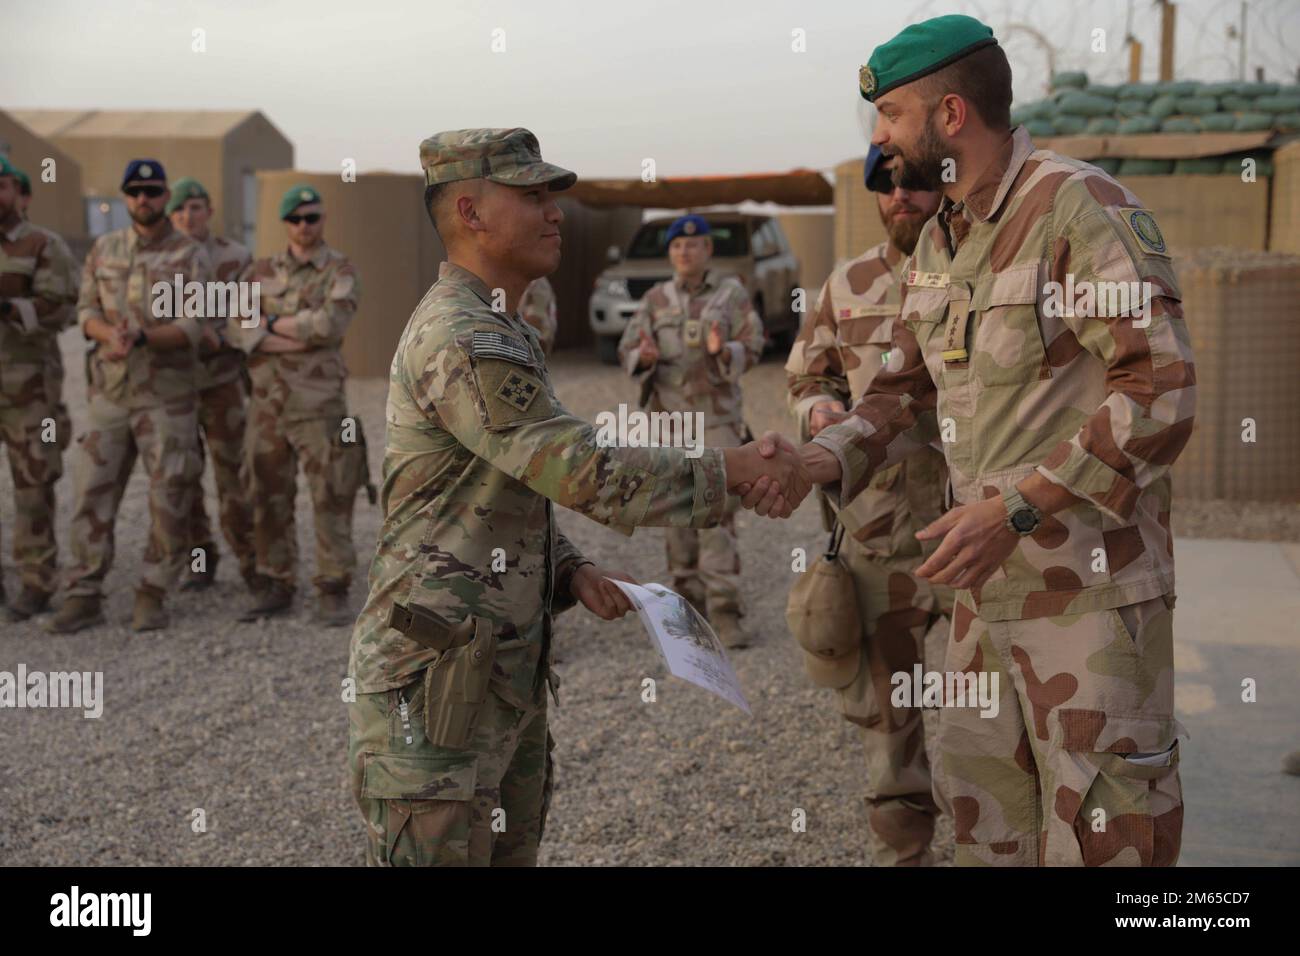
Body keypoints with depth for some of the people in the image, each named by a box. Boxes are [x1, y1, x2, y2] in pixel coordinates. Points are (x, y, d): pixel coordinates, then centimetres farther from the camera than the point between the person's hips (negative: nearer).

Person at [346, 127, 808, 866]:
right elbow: (590, 476, -22)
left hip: (506, 678, 10)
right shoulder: (461, 341, -18)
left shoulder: (498, 333, 16)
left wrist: (574, 572, 5)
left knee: (512, 851, 15)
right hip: (435, 685, -10)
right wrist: (736, 470, -14)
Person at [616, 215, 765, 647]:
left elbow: (751, 348, -2)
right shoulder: (655, 299, 9)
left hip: (717, 416, -3)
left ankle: (724, 608, -11)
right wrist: (644, 357, -20)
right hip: (667, 416, 3)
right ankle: (688, 598, 16)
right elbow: (627, 352, 4)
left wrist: (724, 351, -24)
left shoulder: (732, 293, 3)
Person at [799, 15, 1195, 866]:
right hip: (988, 581, 8)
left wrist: (1017, 507, -25)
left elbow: (1162, 392, -21)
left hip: (1090, 585, -8)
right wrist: (825, 460, -3)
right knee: (991, 820, 18)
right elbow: (910, 390, 16)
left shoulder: (1081, 208, -15)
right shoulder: (939, 242, 11)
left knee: (1101, 829, 2)